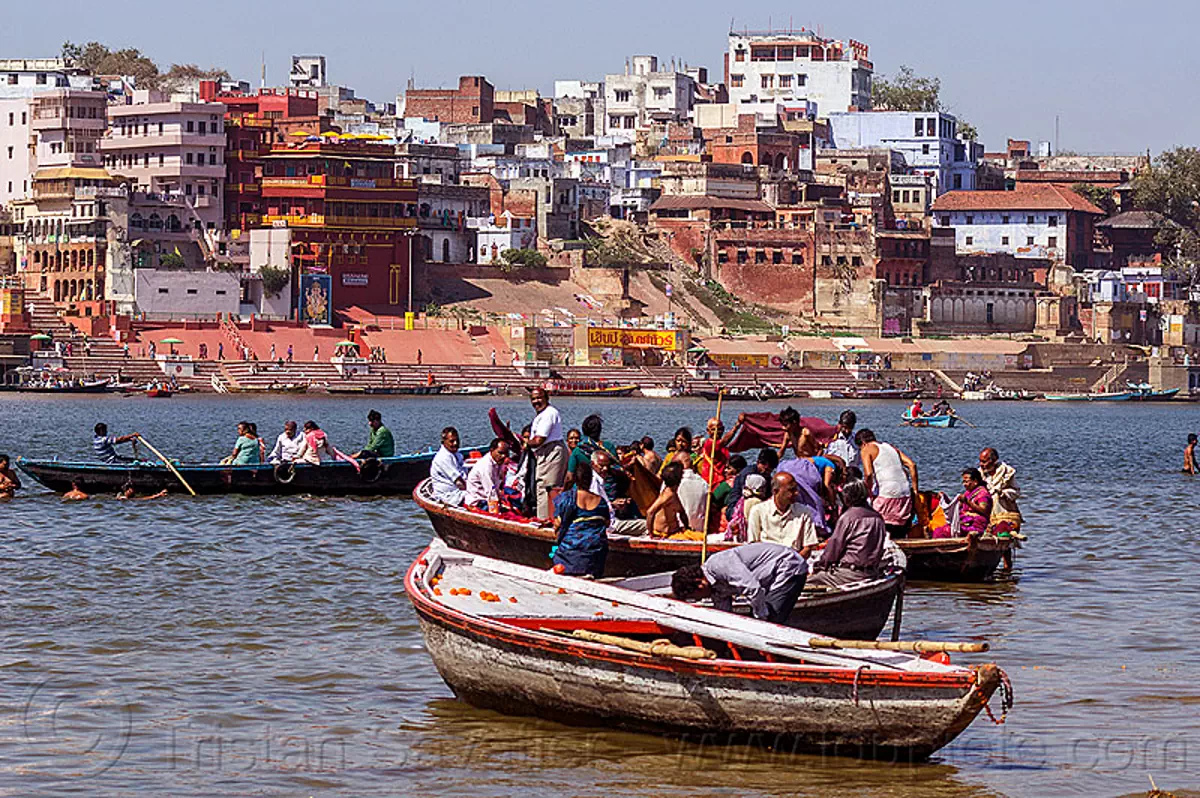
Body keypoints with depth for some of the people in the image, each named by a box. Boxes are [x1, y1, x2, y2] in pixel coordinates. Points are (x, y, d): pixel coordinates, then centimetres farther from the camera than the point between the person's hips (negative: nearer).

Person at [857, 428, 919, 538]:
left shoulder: (867, 450, 5)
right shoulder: (890, 447, 23)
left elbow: (868, 473, -11)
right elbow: (912, 464, 15)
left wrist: (870, 494, 0)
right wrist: (915, 489, 15)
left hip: (885, 494, -6)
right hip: (905, 494, 6)